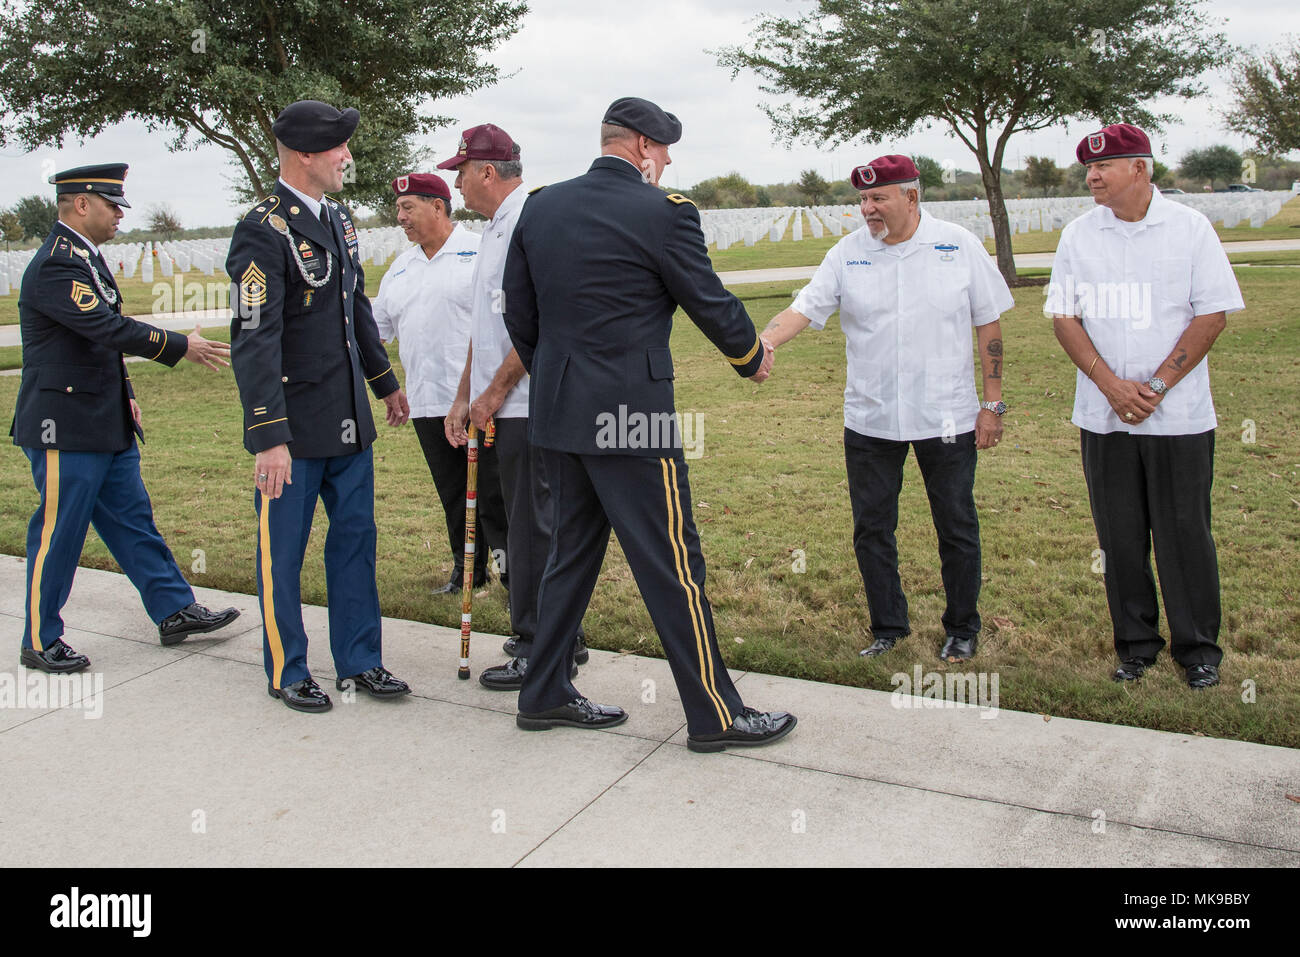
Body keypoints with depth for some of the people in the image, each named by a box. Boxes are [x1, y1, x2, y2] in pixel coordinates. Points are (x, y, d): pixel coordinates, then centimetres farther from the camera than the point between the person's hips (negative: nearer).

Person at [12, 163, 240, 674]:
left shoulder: (85, 256, 15)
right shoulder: (54, 265, -17)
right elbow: (109, 327, -25)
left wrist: (124, 395, 20)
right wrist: (182, 347, -19)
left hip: (106, 424, 10)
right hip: (65, 427, -10)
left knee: (133, 520, 13)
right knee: (57, 533, 1)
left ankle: (175, 611, 21)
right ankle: (40, 642, 14)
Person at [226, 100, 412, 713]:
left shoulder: (339, 218, 11)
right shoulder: (264, 231, -15)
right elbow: (253, 342, -21)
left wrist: (385, 382, 25)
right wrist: (269, 437, -24)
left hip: (348, 421, 8)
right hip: (294, 428, -8)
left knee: (355, 540, 13)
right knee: (282, 553, 7)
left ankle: (360, 662, 26)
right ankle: (286, 673, 22)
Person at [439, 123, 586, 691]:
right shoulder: (496, 228, 20)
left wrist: (494, 393, -15)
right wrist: (464, 397, 18)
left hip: (531, 405, -10)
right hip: (506, 407, 10)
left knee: (534, 526, -3)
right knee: (526, 523, 15)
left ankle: (542, 649, 8)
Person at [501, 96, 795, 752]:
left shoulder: (540, 207, 8)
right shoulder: (662, 211, -10)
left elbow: (518, 315, 12)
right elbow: (711, 303, -2)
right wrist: (752, 359, 17)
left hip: (556, 413, 7)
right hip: (631, 415, -7)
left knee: (572, 549, 18)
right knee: (671, 564, 1)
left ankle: (544, 694, 28)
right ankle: (715, 714, 12)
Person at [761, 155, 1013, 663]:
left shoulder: (959, 245, -2)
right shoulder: (848, 253, 1)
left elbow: (988, 326, 1)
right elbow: (805, 307, -9)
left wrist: (992, 404, -1)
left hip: (947, 417, -1)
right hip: (870, 420, 2)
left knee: (957, 528, 9)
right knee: (871, 528, 9)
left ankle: (962, 628, 29)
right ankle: (888, 626, 28)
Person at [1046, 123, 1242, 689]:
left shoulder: (1190, 228, -1)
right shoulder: (1078, 235, 6)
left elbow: (1212, 314, -4)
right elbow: (1064, 317, 2)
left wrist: (1157, 386, -13)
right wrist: (1113, 386, -10)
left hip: (1179, 415, -2)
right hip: (1102, 415, 3)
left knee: (1184, 533, 3)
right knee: (1119, 536, 8)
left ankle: (1198, 648, 18)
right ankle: (1136, 644, 22)